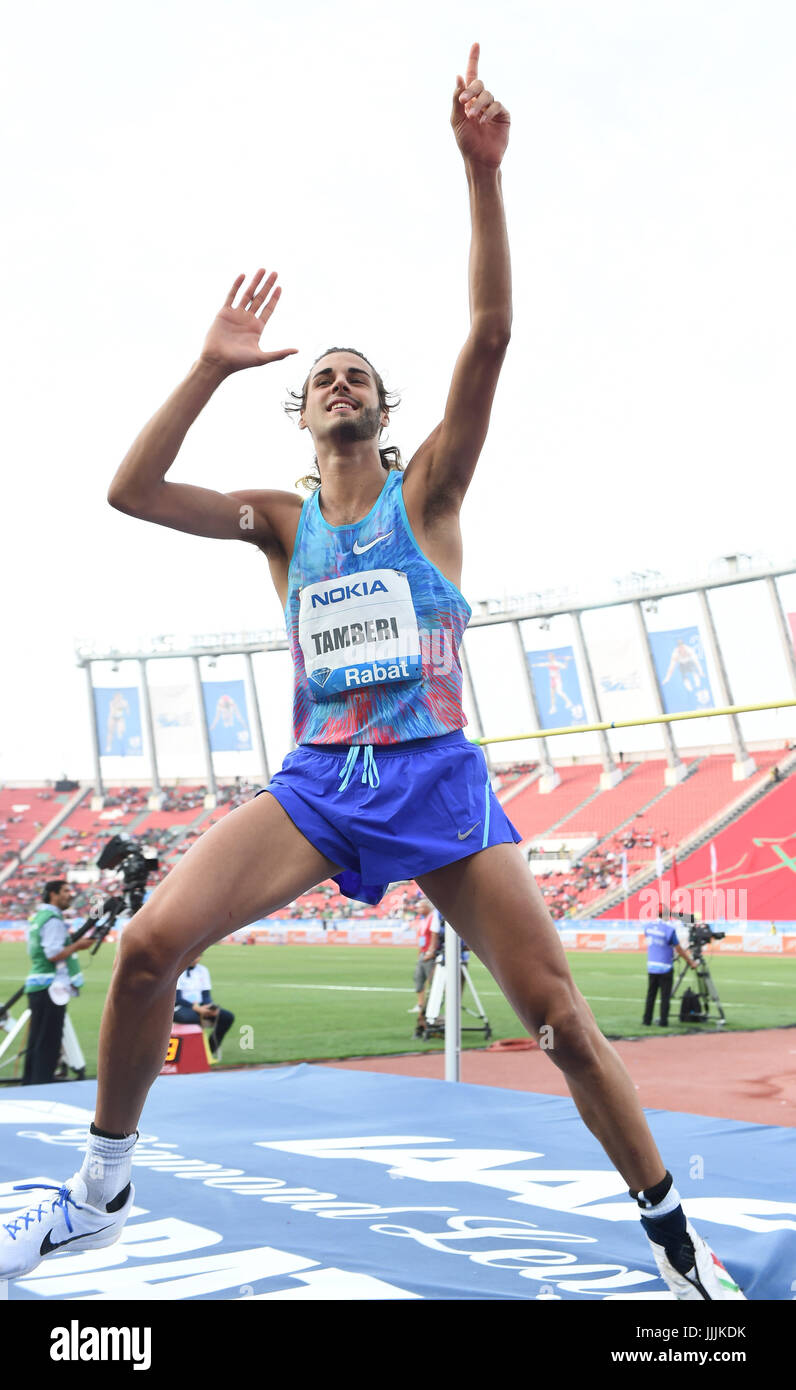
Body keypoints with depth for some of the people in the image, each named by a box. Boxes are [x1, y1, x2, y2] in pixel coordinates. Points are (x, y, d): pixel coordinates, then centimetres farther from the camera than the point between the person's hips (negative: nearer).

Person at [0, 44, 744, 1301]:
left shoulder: (426, 491, 4)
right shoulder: (281, 522, 11)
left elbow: (490, 334, -9)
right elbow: (129, 490, -2)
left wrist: (482, 175, -17)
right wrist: (214, 365, -4)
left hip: (437, 776, -2)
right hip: (316, 782, 2)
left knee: (555, 1011, -3)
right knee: (151, 941, -15)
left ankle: (676, 1240, 16)